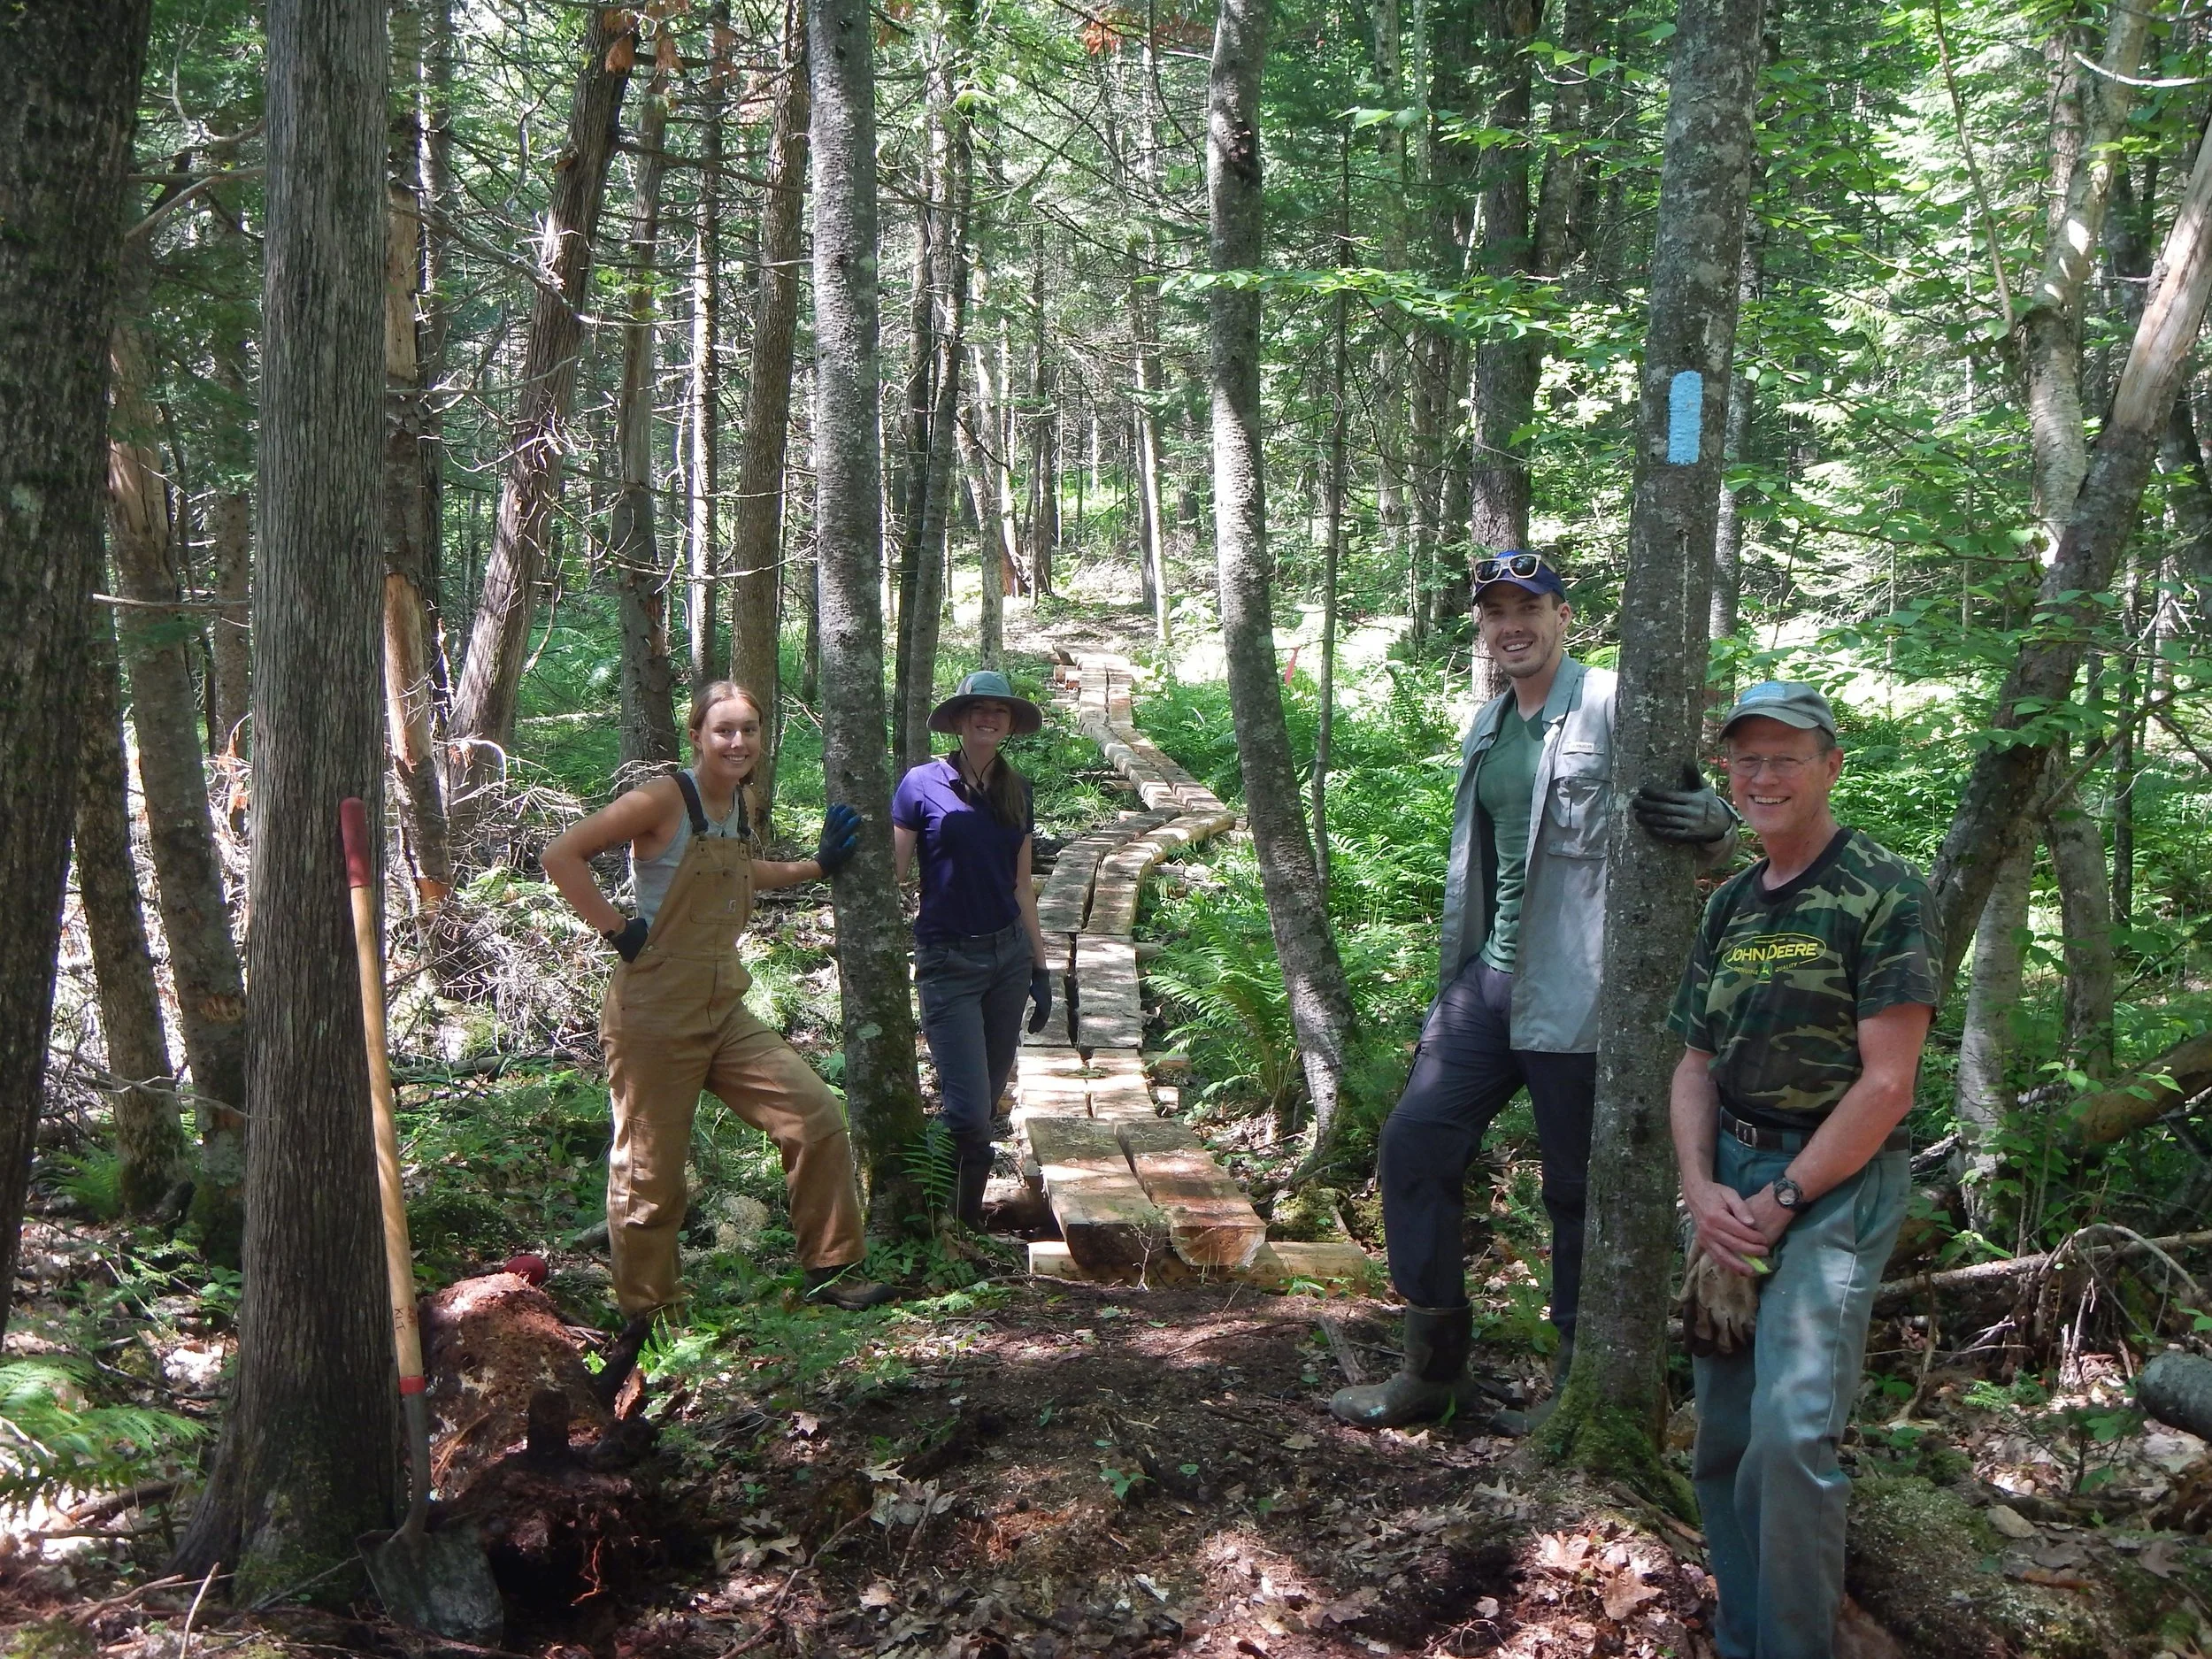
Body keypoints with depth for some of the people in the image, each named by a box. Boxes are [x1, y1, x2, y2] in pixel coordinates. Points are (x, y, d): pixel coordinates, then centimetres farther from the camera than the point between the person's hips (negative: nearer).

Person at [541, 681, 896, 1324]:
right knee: (651, 1173, 3)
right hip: (655, 1013, -7)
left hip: (724, 1011, 7)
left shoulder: (742, 802, 9)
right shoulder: (666, 799, -13)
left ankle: (827, 1271, 14)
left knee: (817, 1115, 1)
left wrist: (817, 866, 22)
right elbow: (562, 856, -17)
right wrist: (617, 931, -16)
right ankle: (642, 1318, 21)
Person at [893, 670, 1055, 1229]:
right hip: (948, 962, -5)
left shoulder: (1016, 790, 8)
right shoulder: (923, 784, -7)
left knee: (989, 1105, 8)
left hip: (1009, 956, 5)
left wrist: (1041, 968, 13)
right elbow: (892, 874, -5)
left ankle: (967, 1220, 21)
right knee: (968, 1112, -11)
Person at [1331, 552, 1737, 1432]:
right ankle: (1433, 1366, 16)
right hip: (1489, 975, 8)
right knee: (1416, 1138, 4)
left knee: (1578, 1186, 3)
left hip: (1573, 990, -7)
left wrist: (1712, 823, -37)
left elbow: (1693, 827, -12)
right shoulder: (1487, 725, 15)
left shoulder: (1614, 709, -8)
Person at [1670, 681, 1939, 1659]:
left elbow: (1887, 1084, -13)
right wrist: (1701, 1188, -2)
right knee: (1723, 1435, 10)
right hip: (1731, 1179, 7)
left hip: (1835, 1181, -7)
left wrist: (1782, 1201, -13)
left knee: (1791, 1430, -18)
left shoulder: (1882, 891, -8)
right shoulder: (1729, 907, 13)